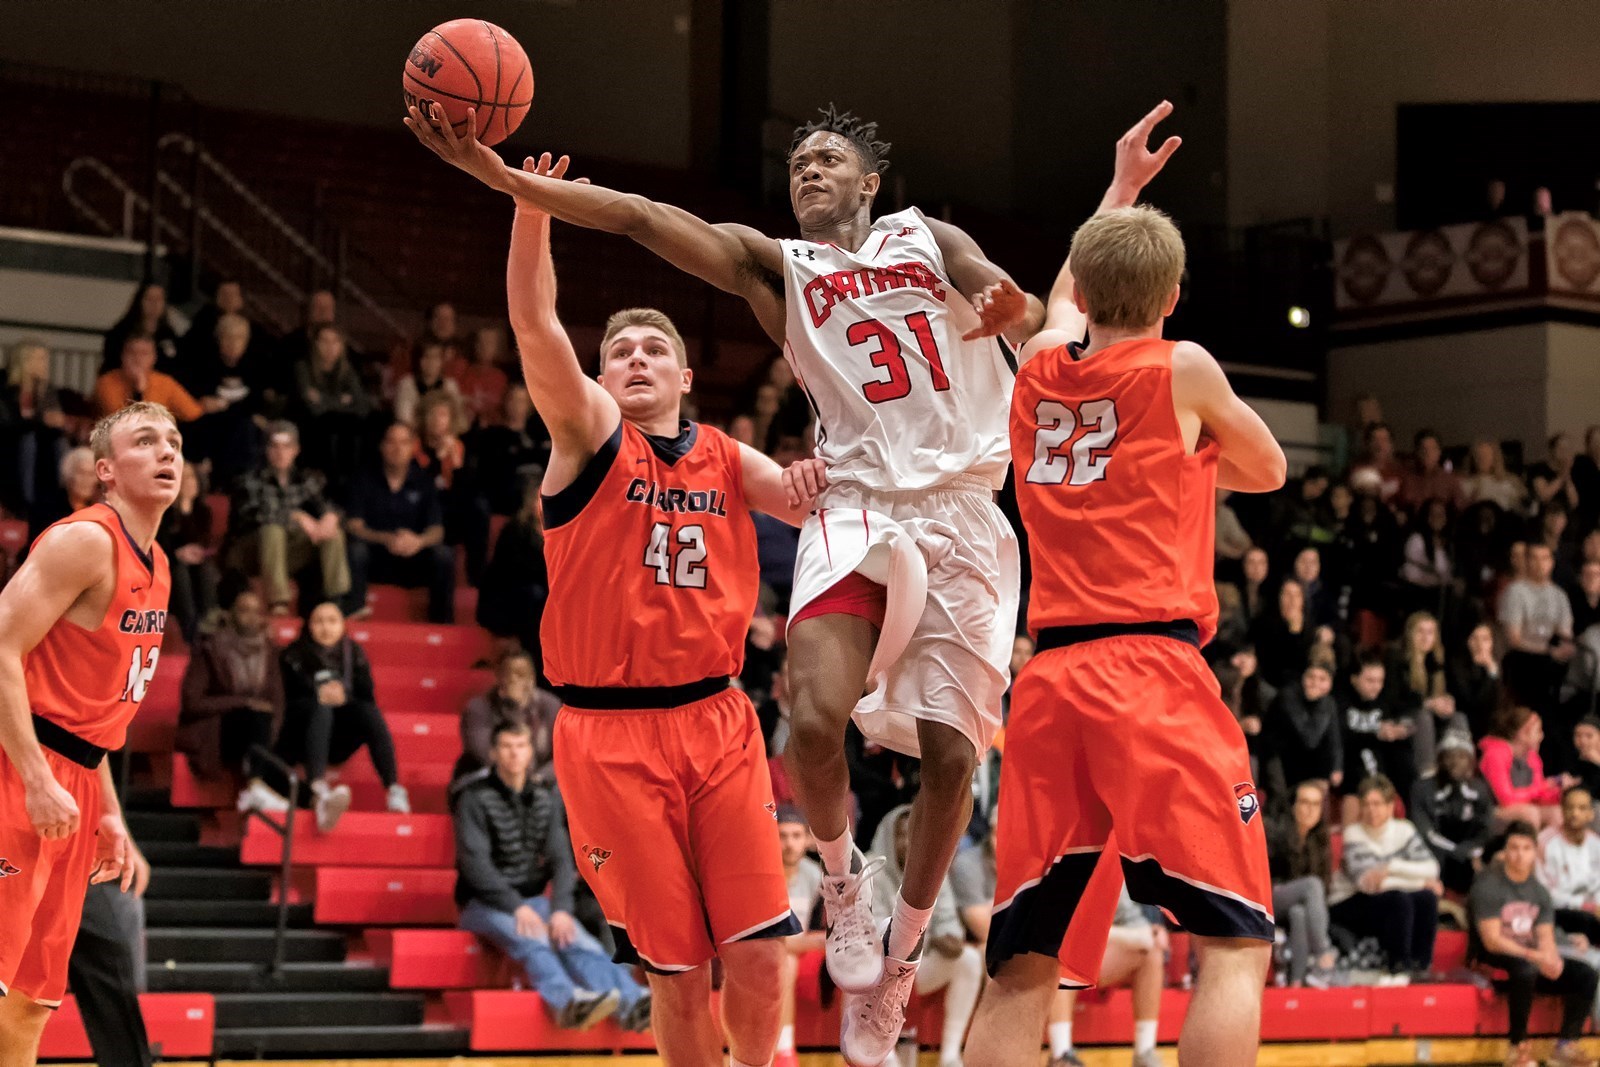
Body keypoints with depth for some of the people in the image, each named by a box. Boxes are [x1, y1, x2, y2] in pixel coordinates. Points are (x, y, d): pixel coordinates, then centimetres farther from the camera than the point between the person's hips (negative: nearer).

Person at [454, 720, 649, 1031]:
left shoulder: (546, 798, 10)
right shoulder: (475, 799, -4)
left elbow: (560, 857, 2)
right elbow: (474, 864, -14)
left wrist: (561, 908, -16)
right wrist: (516, 907, -25)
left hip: (533, 899, 4)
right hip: (484, 903, -4)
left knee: (576, 938, -26)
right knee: (531, 939, -36)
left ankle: (632, 1002, -50)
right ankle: (568, 1001, -64)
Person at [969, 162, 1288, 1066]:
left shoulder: (1039, 368, 16)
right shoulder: (1182, 371, 3)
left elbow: (1067, 298, 41)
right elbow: (1270, 472, 20)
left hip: (1049, 681, 5)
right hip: (1155, 669, -5)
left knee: (1022, 968, 7)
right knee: (1236, 945, -4)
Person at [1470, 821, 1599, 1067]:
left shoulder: (1539, 891, 9)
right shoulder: (1488, 886, -11)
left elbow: (1546, 938, 3)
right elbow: (1491, 940, -18)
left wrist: (1551, 957, -23)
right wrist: (1535, 956, -29)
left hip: (1530, 958, 7)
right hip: (1494, 961, -7)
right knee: (1525, 968, -39)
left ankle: (1566, 1047, -11)